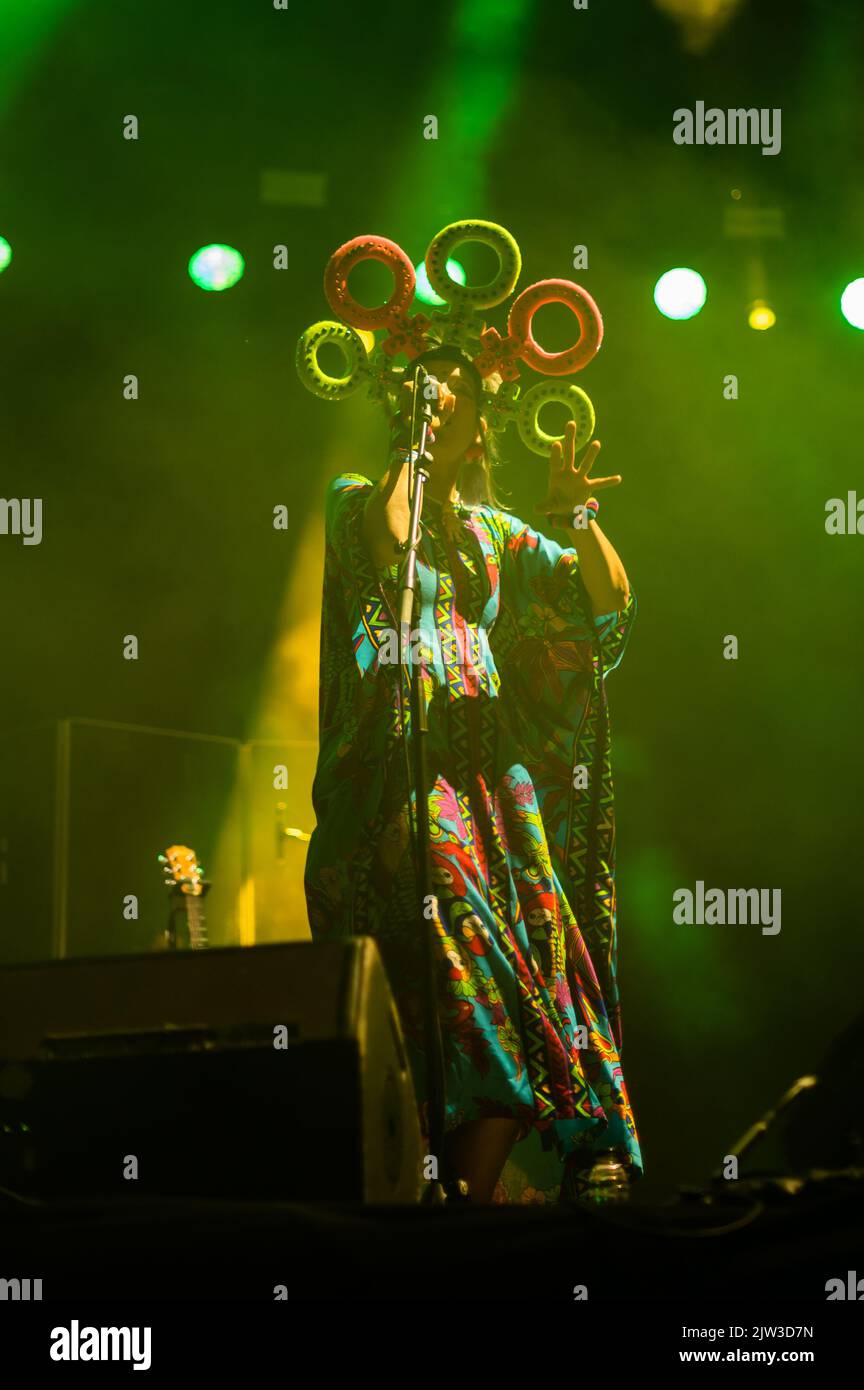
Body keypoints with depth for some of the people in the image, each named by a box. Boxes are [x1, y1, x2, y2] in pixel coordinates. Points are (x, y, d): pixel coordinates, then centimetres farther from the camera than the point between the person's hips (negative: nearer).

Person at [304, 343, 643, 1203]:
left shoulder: (496, 531, 21)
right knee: (467, 990, -18)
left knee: (539, 963, -7)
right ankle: (467, 1199, -18)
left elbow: (611, 601, 14)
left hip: (497, 772, 5)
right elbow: (386, 539, -15)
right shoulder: (357, 498, 9)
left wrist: (577, 515, -2)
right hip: (405, 770, -5)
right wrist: (408, 445, -5)